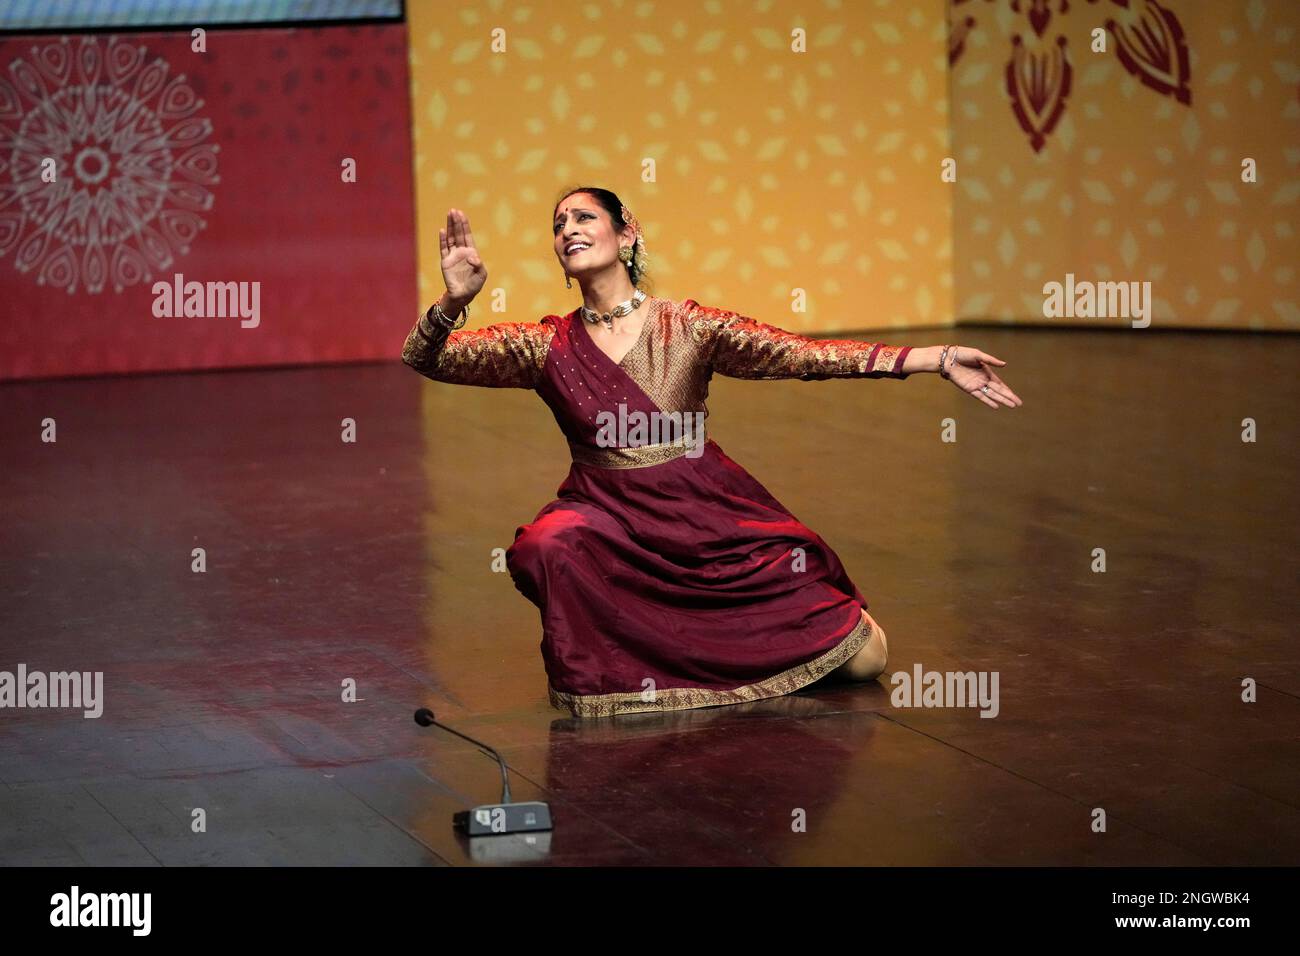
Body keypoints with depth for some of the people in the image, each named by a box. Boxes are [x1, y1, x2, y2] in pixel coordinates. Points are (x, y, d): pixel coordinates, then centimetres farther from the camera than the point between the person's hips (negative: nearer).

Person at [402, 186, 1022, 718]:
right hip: (612, 523, 0)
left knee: (863, 658, -5)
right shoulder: (547, 347, -2)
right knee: (546, 547, -37)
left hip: (715, 520, 1)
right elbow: (426, 359, -10)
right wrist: (454, 301, -32)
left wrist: (939, 359, -14)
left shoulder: (690, 327, -3)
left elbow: (806, 355, -7)